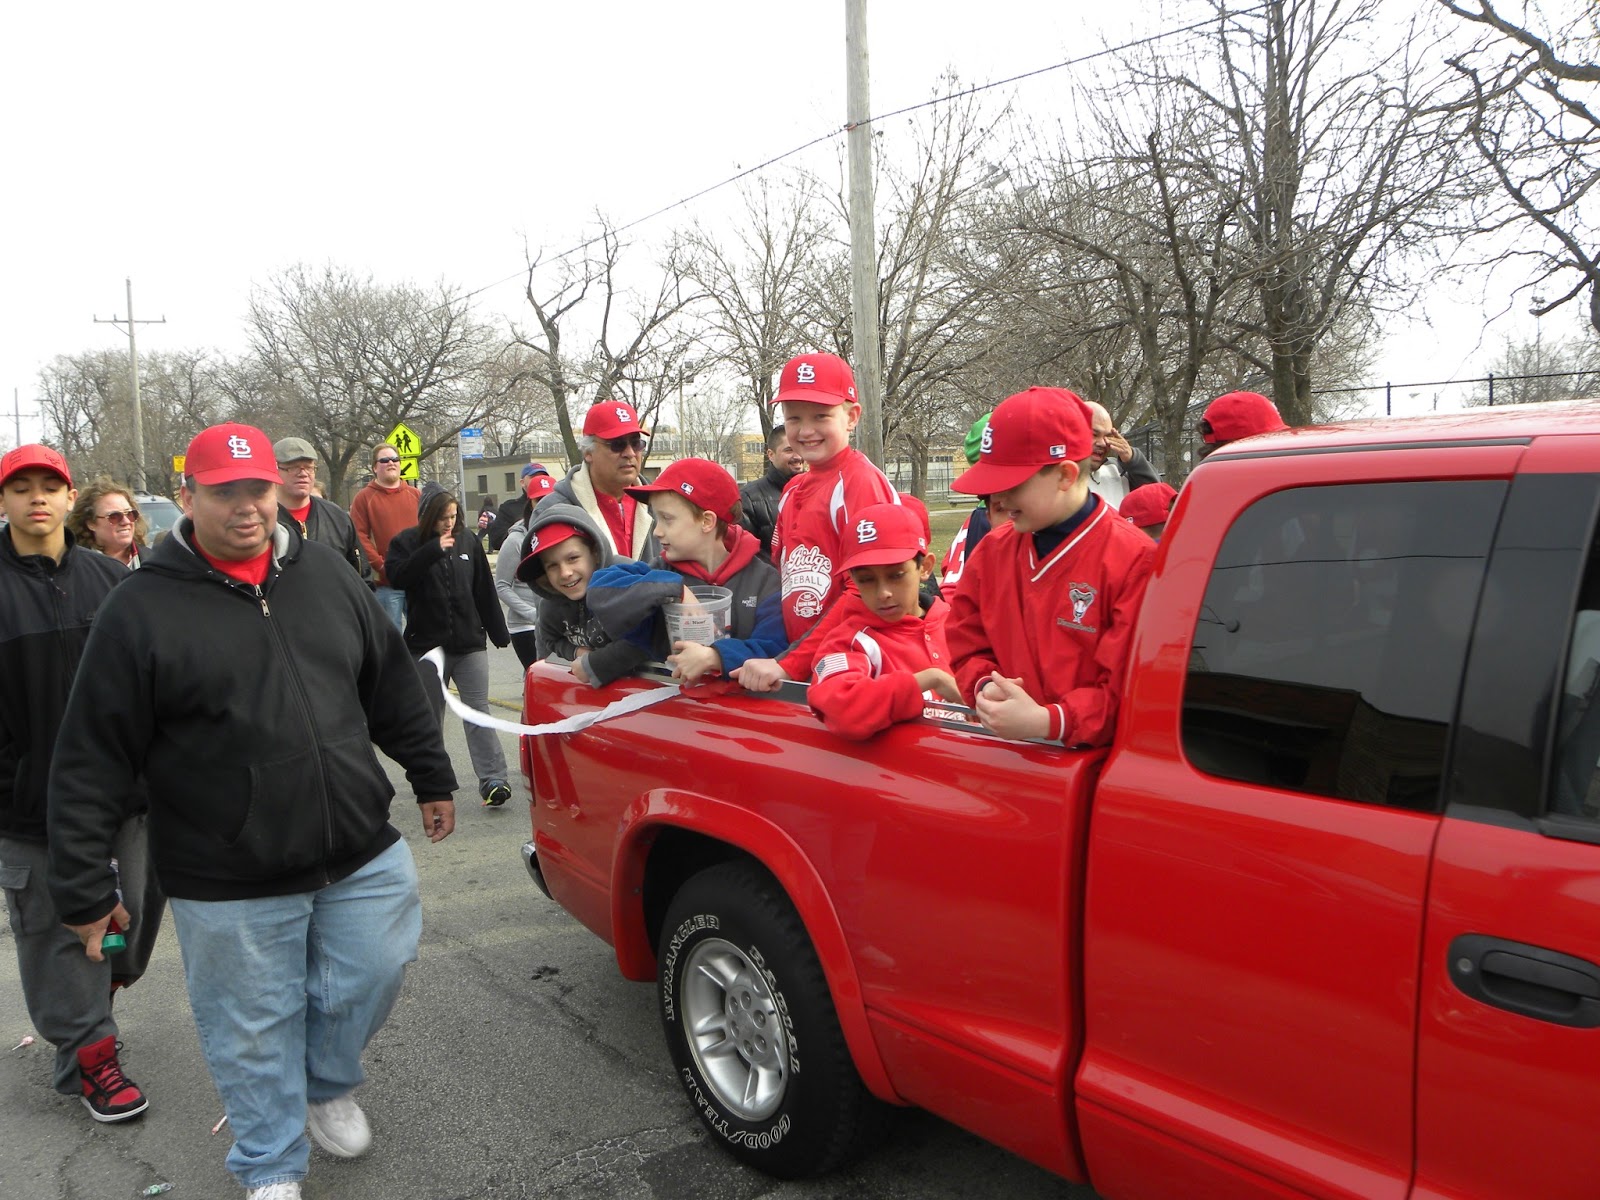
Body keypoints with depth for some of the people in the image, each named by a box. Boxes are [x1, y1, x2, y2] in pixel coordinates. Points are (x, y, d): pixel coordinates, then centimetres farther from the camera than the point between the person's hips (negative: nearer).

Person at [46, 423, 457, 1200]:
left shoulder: (327, 575, 3)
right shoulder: (141, 610, -10)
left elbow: (393, 688, 13)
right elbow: (91, 763, -7)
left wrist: (431, 778, 17)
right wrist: (85, 891, -6)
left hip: (363, 858, 4)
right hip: (231, 888, -3)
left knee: (367, 985, 16)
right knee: (255, 1033, 11)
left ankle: (329, 1086, 47)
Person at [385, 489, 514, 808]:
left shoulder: (468, 542, 8)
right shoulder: (408, 542, 1)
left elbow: (485, 590, 11)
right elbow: (396, 576, -18)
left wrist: (499, 633, 11)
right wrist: (433, 550, -23)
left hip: (469, 642, 1)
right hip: (427, 643, -1)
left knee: (478, 710, -5)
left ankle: (492, 779, -9)